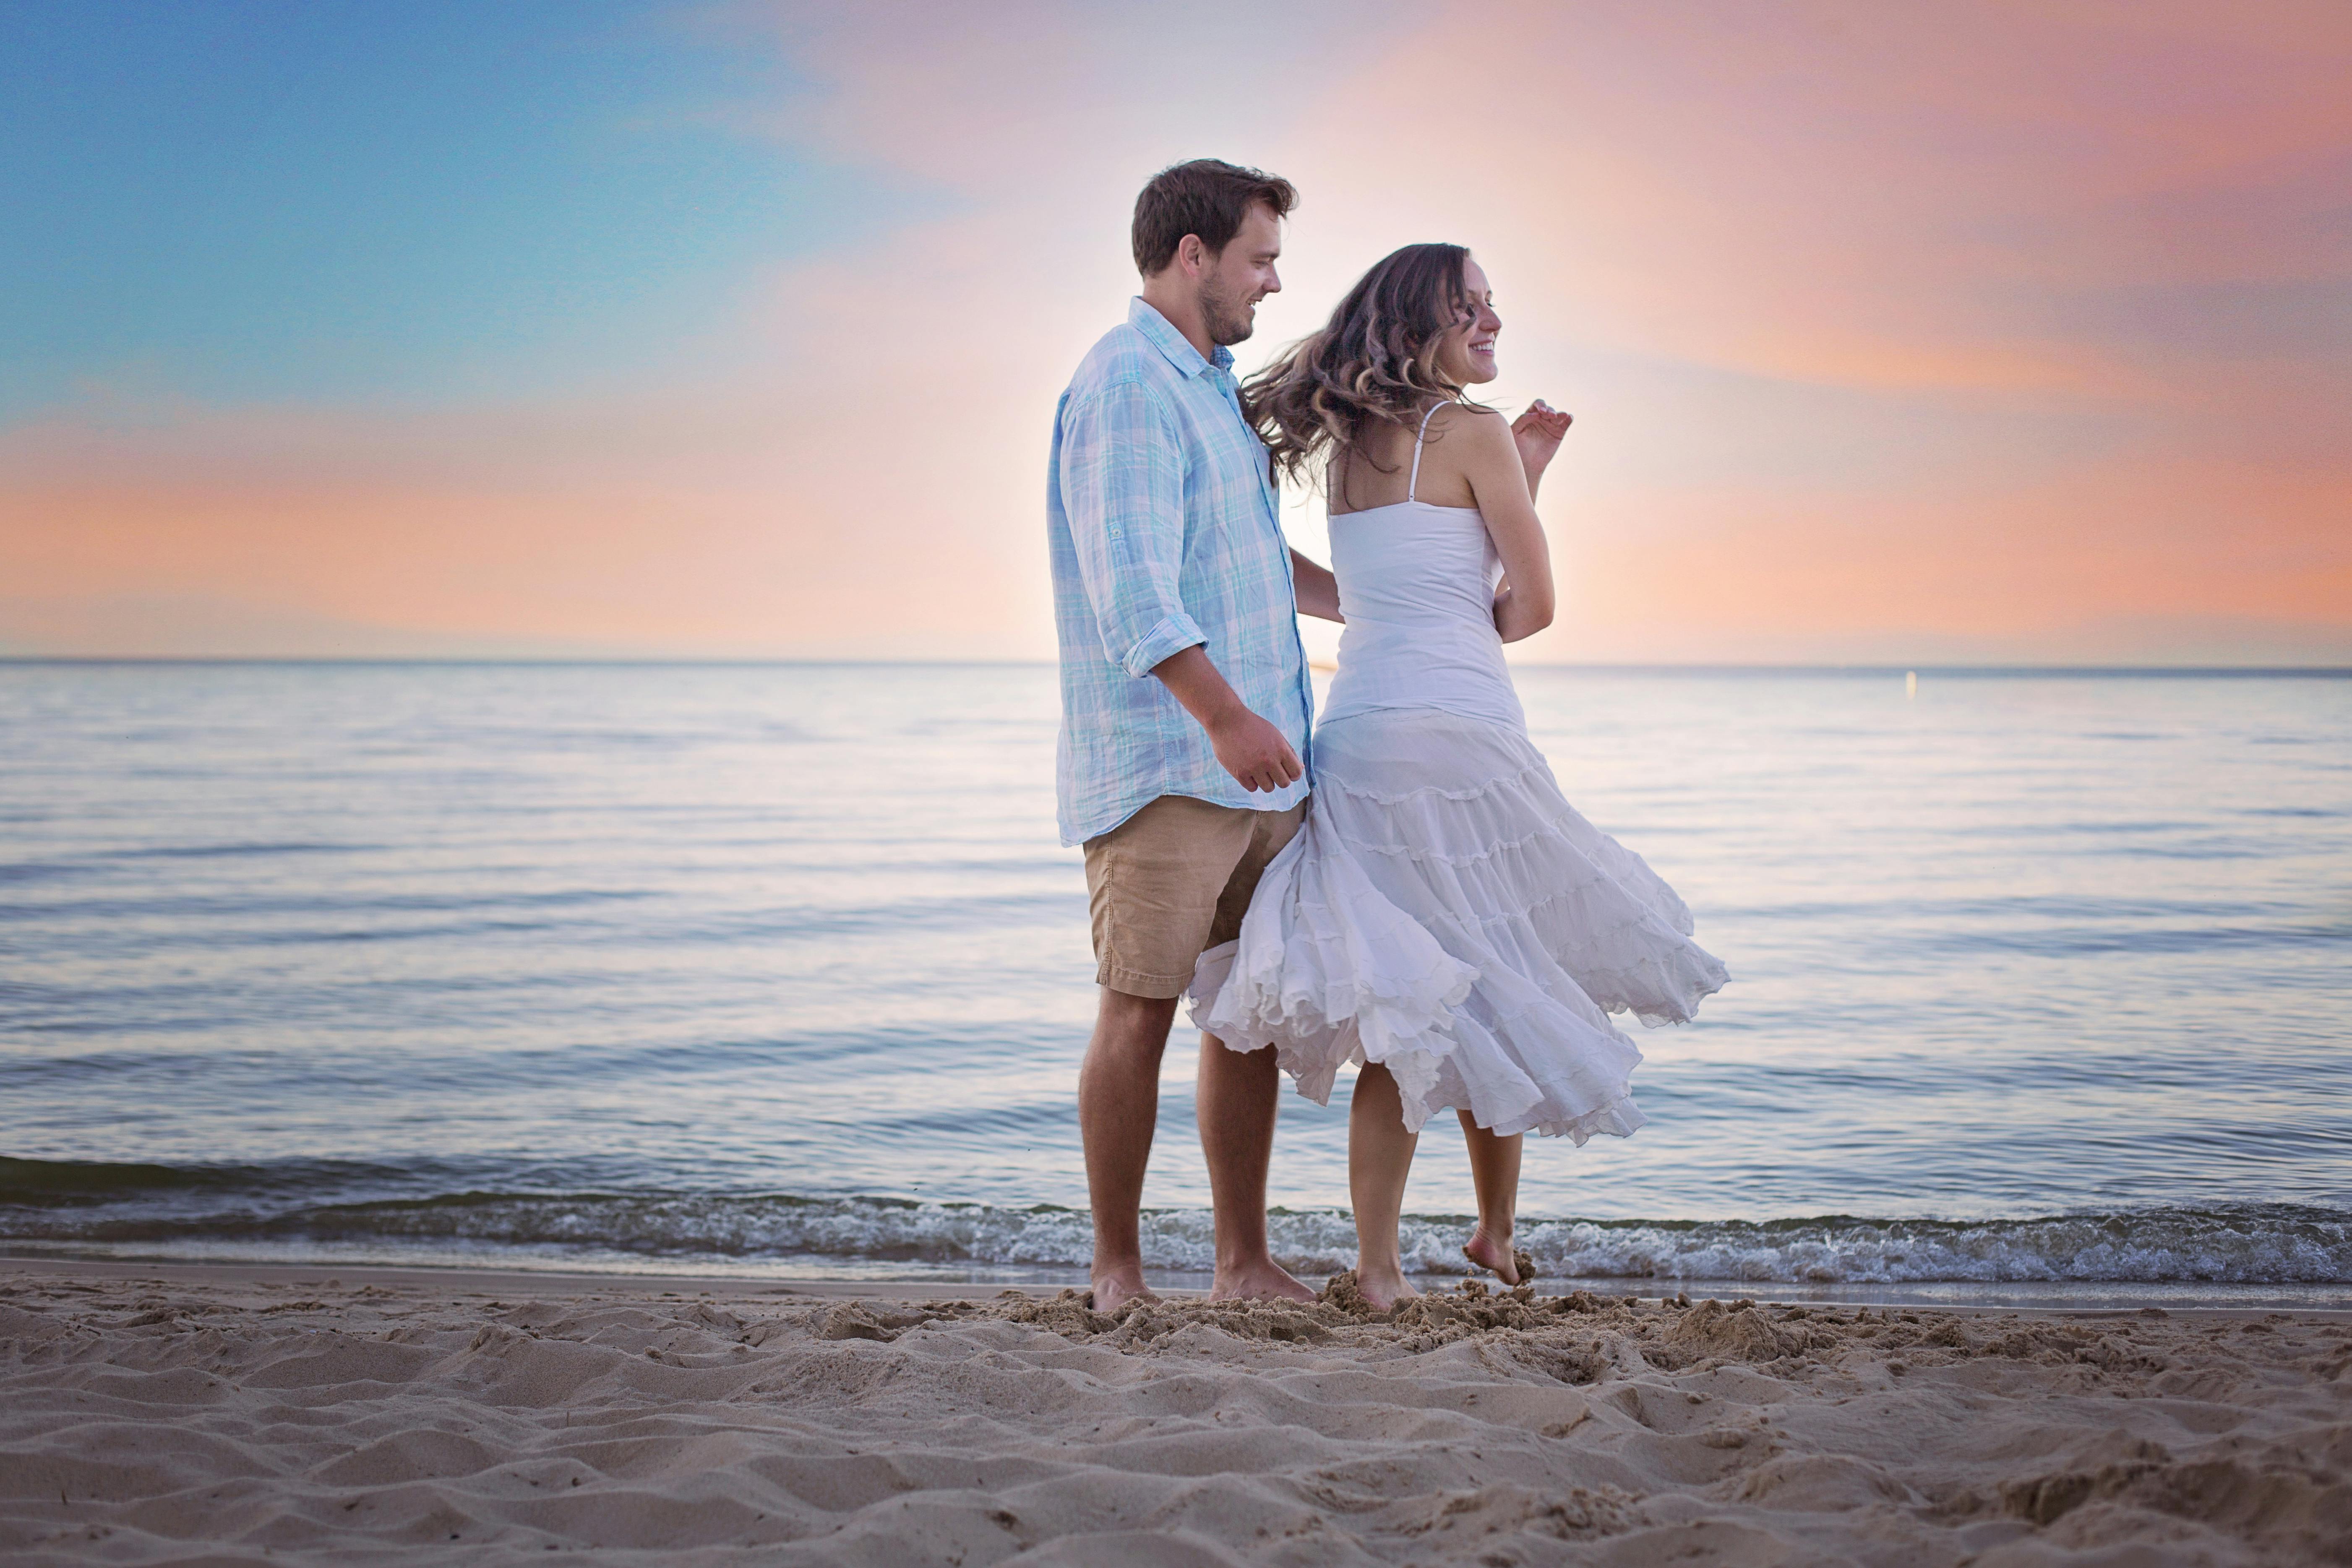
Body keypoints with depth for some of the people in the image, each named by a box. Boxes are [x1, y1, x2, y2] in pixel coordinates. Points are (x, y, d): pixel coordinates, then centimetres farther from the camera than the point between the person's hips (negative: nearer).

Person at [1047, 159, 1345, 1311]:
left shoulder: (1208, 385, 21)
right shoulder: (1127, 384, -10)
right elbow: (1132, 584, -22)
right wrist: (1224, 715, -30)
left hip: (1256, 764, 9)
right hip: (1161, 767, -9)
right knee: (1141, 1010, -5)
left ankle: (1244, 1262, 16)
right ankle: (1117, 1270, 5)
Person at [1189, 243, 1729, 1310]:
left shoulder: (1345, 444, 16)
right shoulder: (1472, 433, -5)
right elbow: (1531, 605, -3)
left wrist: (1525, 471, 24)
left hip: (1353, 735, 6)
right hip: (1458, 728, -6)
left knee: (1399, 1000, 7)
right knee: (1499, 989, 10)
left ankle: (1378, 1265, 4)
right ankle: (1497, 1239, 22)